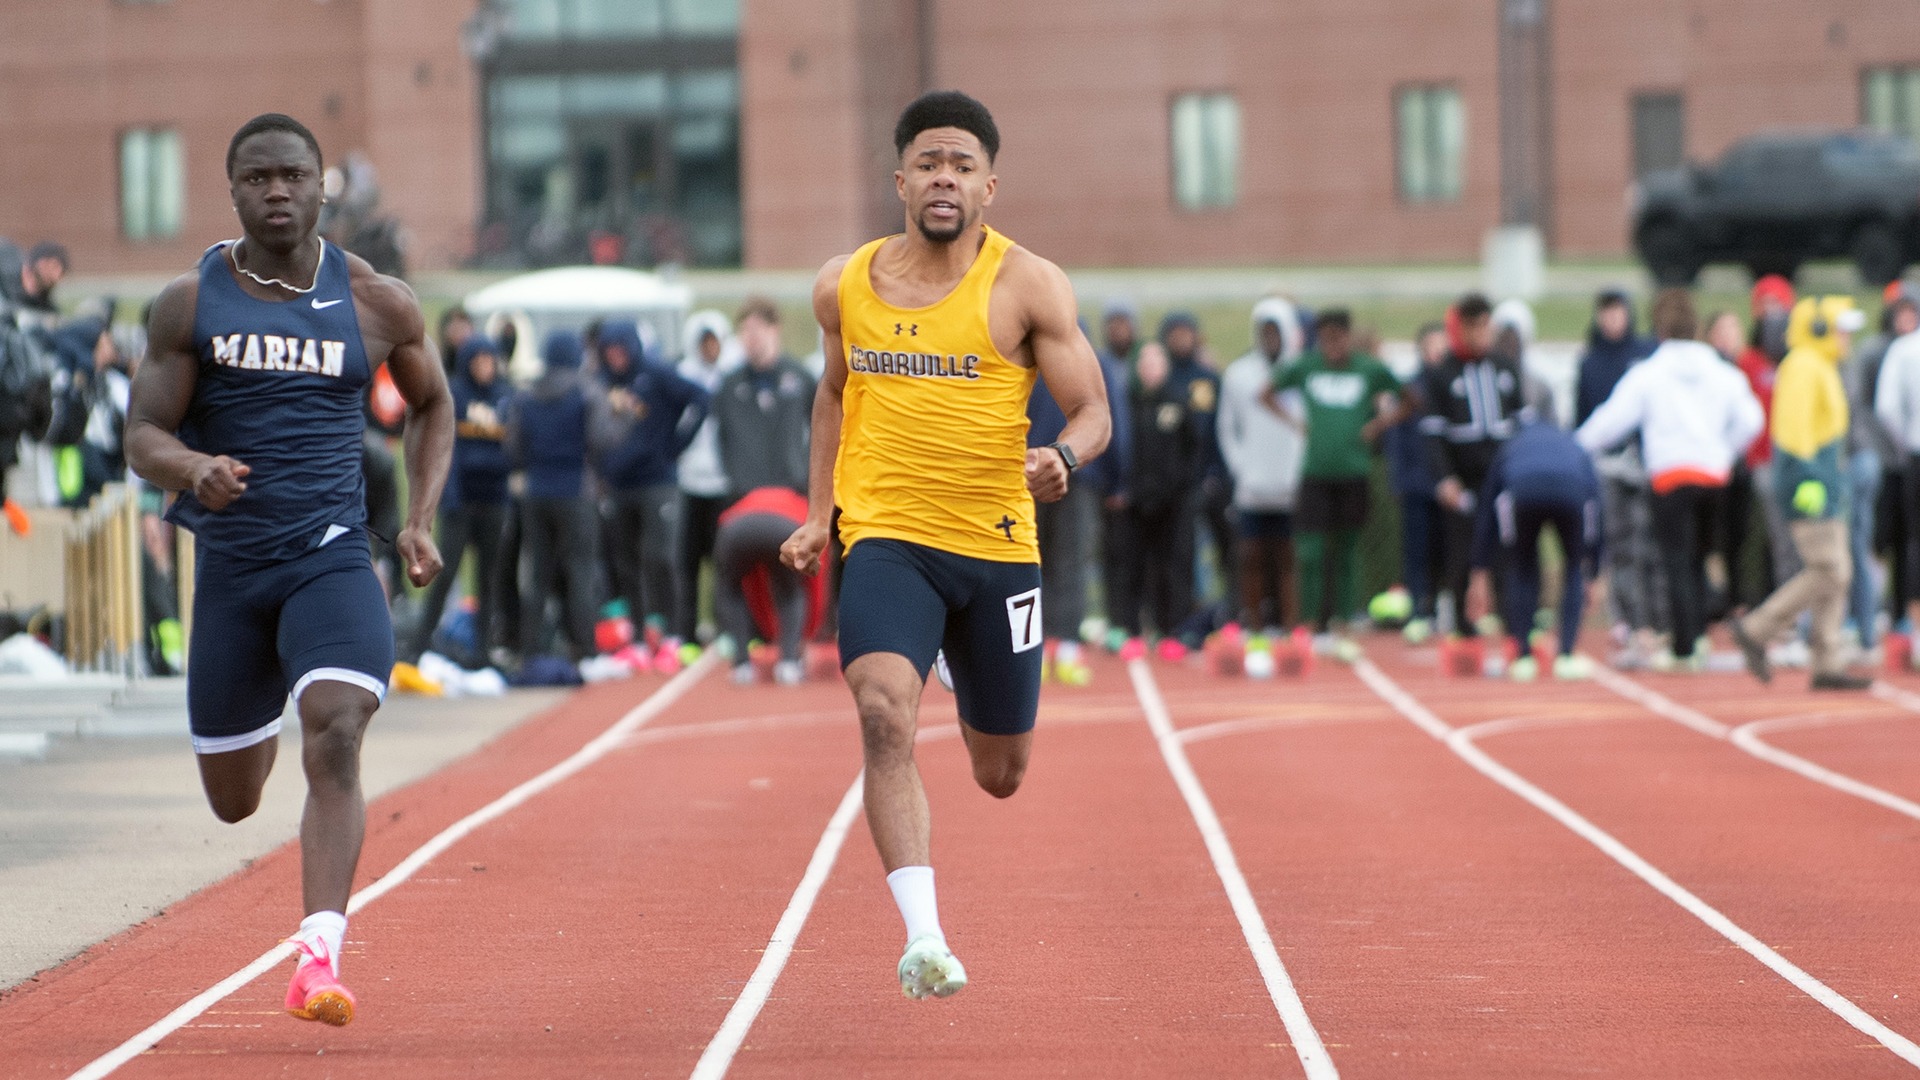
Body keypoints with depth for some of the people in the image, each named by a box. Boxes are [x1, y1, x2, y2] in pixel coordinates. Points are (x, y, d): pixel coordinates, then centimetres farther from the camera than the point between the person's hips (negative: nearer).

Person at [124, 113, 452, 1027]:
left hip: (332, 558, -1)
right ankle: (263, 724, 51)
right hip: (229, 566, 1)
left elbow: (432, 405, 19)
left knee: (334, 738, -26)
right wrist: (195, 469, -24)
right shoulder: (189, 303, 1)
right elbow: (143, 438, -1)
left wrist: (421, 520, 7)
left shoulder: (377, 302, 3)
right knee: (233, 803, 12)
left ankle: (319, 955, -29)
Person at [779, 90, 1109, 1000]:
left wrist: (1061, 460, -28)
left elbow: (1092, 413, -6)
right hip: (886, 540, 0)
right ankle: (923, 934, -28)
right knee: (884, 715, -28)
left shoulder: (1027, 286, -5)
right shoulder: (845, 286, 5)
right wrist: (817, 513, 15)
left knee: (1000, 777, 14)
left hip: (997, 548, 0)